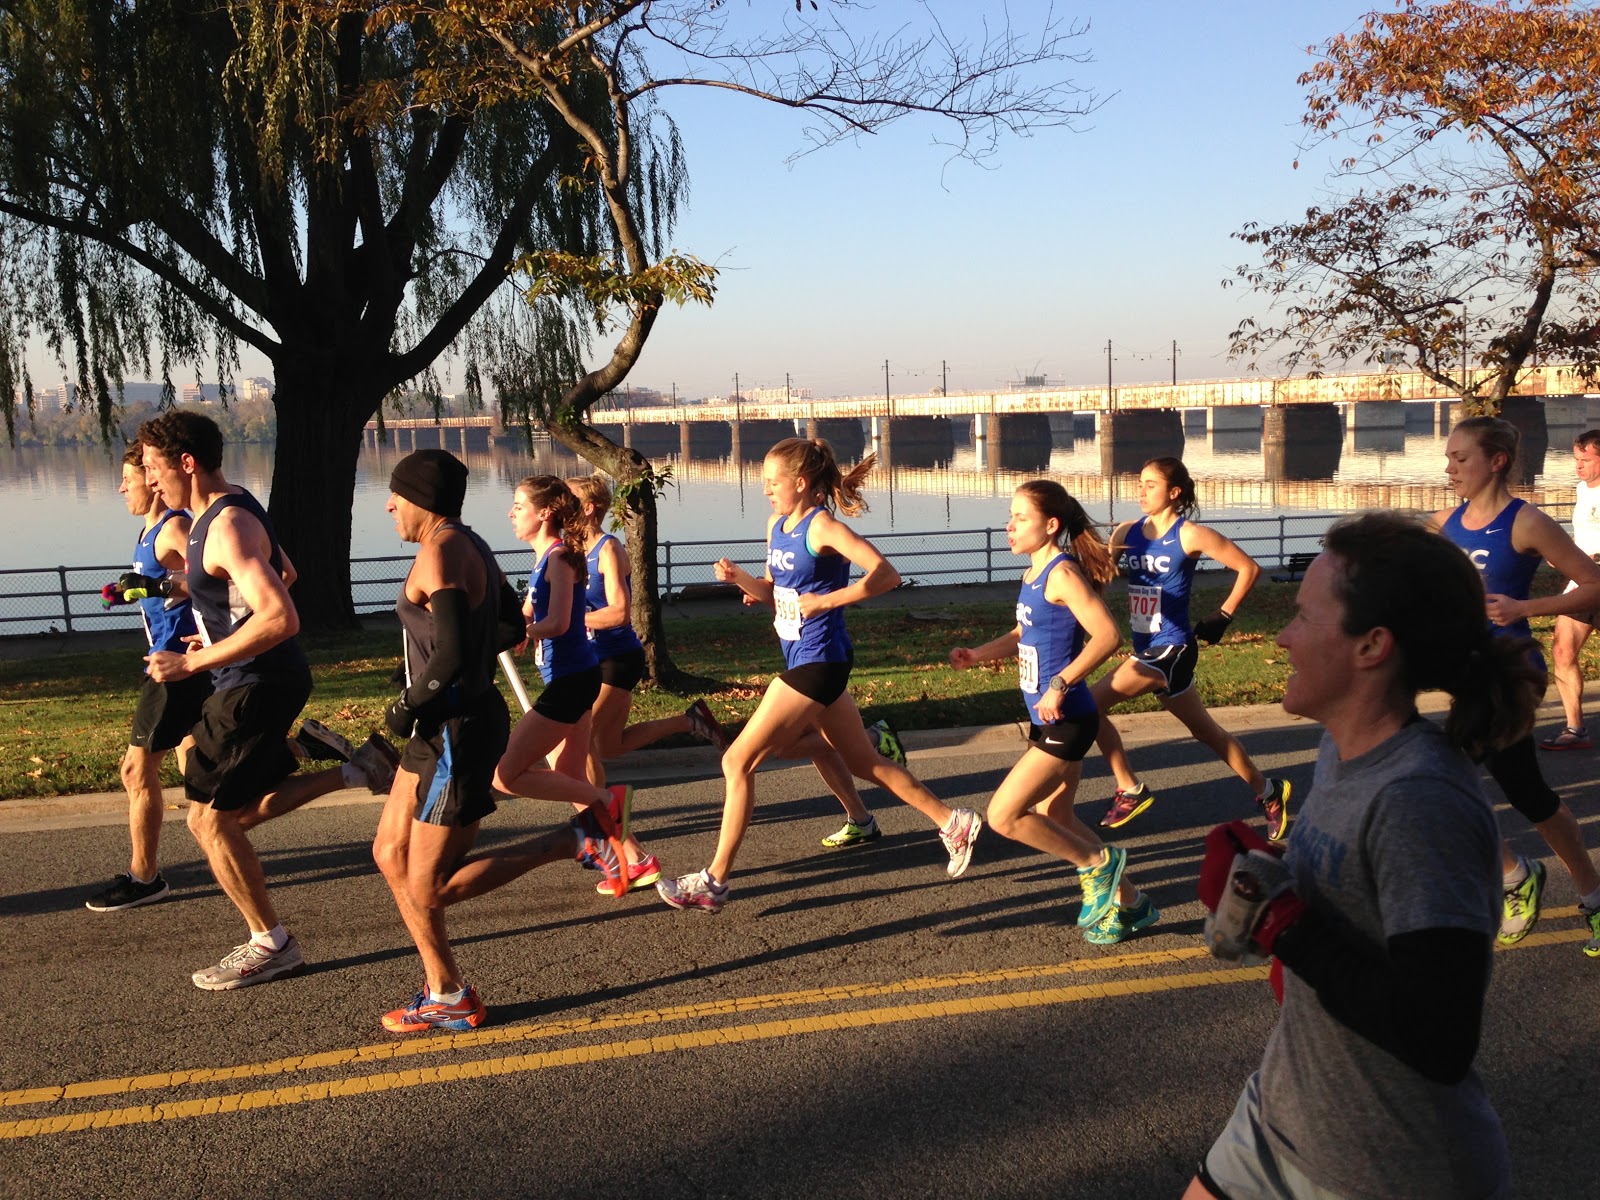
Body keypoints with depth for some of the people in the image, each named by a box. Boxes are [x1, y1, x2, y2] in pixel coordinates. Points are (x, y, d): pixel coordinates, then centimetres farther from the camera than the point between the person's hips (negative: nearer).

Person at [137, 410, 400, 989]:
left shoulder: (227, 527, -23)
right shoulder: (231, 509, 9)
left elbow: (281, 619, -33)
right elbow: (285, 572, 25)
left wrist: (191, 663, -28)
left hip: (256, 687, -10)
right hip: (261, 681, 10)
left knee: (208, 818, 0)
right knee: (247, 807, 19)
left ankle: (271, 945, 12)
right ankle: (361, 768, 17)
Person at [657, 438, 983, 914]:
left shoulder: (822, 527, -16)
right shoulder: (777, 526, 10)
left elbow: (886, 575, -23)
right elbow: (773, 592, 18)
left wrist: (825, 600, -26)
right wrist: (740, 578, -1)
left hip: (818, 663, -10)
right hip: (802, 660, 10)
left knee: (738, 761, -7)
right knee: (863, 760, 18)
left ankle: (715, 882, 0)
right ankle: (953, 823, 28)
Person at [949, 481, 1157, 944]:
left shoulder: (1062, 573, -17)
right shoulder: (1034, 573, 11)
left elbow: (1108, 635, -26)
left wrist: (1060, 685, -30)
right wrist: (977, 654, 7)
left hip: (1066, 722, -10)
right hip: (1047, 721, 10)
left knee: (1003, 816, -8)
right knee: (1053, 819, 17)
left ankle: (1099, 863, 9)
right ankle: (1128, 902, 30)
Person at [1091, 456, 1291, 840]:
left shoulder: (1190, 535, -10)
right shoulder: (1127, 532, 7)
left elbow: (1249, 568, -7)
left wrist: (1222, 617, -6)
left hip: (1169, 648, -7)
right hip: (1147, 648, 7)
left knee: (1092, 705, -12)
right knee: (1203, 729, 16)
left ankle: (1130, 791, 2)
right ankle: (1266, 791, 32)